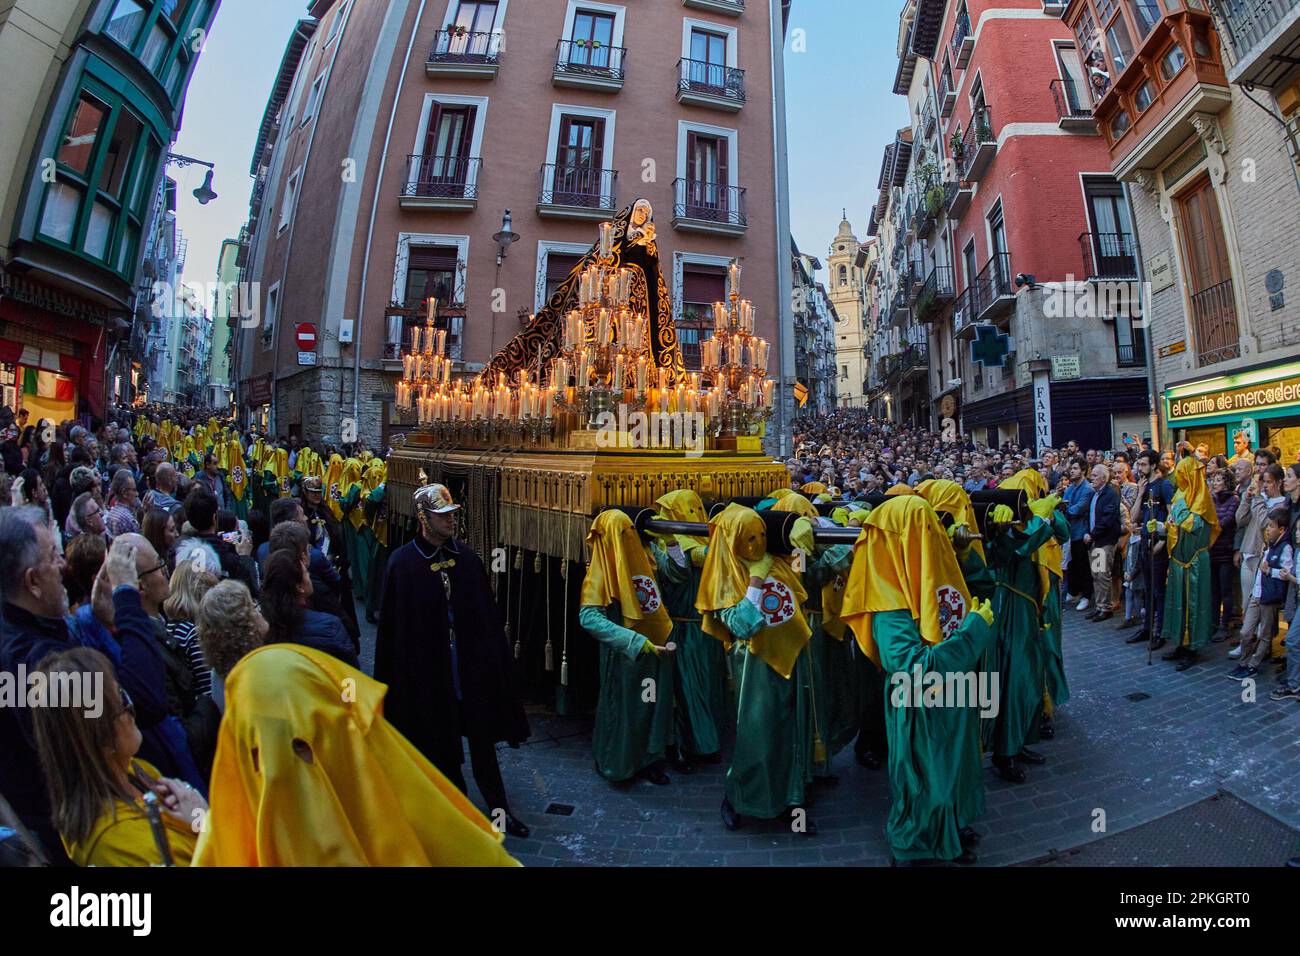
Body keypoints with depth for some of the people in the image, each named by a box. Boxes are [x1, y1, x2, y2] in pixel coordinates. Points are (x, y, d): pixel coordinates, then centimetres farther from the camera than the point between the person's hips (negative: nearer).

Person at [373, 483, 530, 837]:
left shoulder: (464, 555, -2)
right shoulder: (403, 563, -10)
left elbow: (486, 610, 3)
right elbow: (393, 625, -7)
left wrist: (494, 657, 4)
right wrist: (394, 678, -6)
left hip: (473, 665, 2)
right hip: (429, 671, -2)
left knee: (482, 741, 12)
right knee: (441, 743, 15)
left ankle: (499, 808, 27)